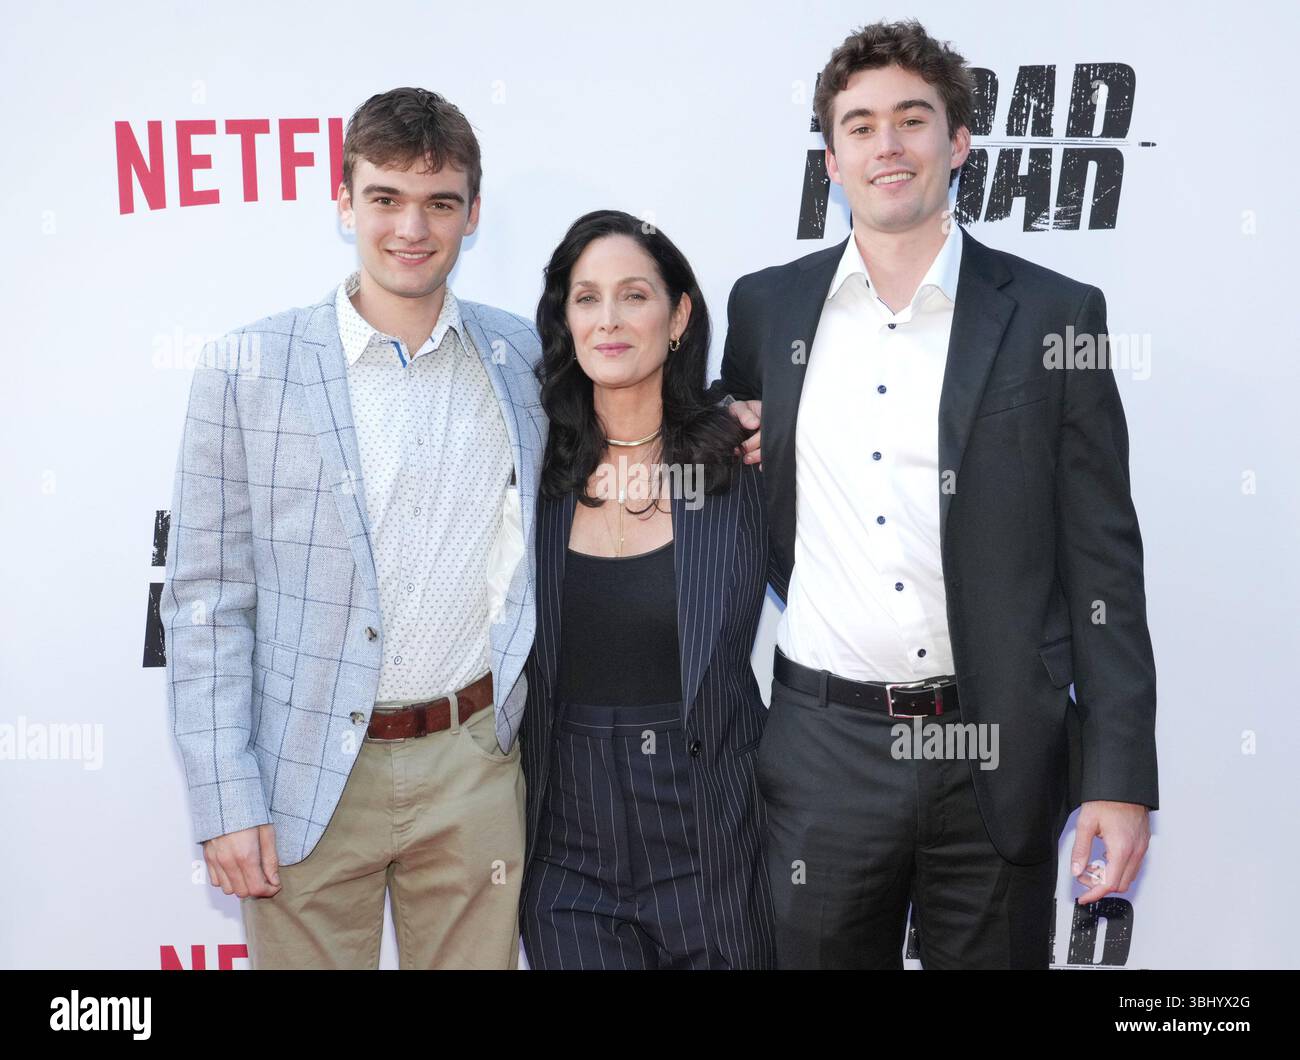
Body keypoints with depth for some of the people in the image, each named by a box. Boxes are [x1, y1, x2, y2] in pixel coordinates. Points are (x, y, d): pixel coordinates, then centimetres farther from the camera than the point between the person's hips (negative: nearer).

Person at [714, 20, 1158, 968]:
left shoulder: (1054, 315, -1)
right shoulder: (764, 306, 5)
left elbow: (1102, 563, -2)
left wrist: (1121, 779, -6)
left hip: (998, 758, -1)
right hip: (823, 752, 2)